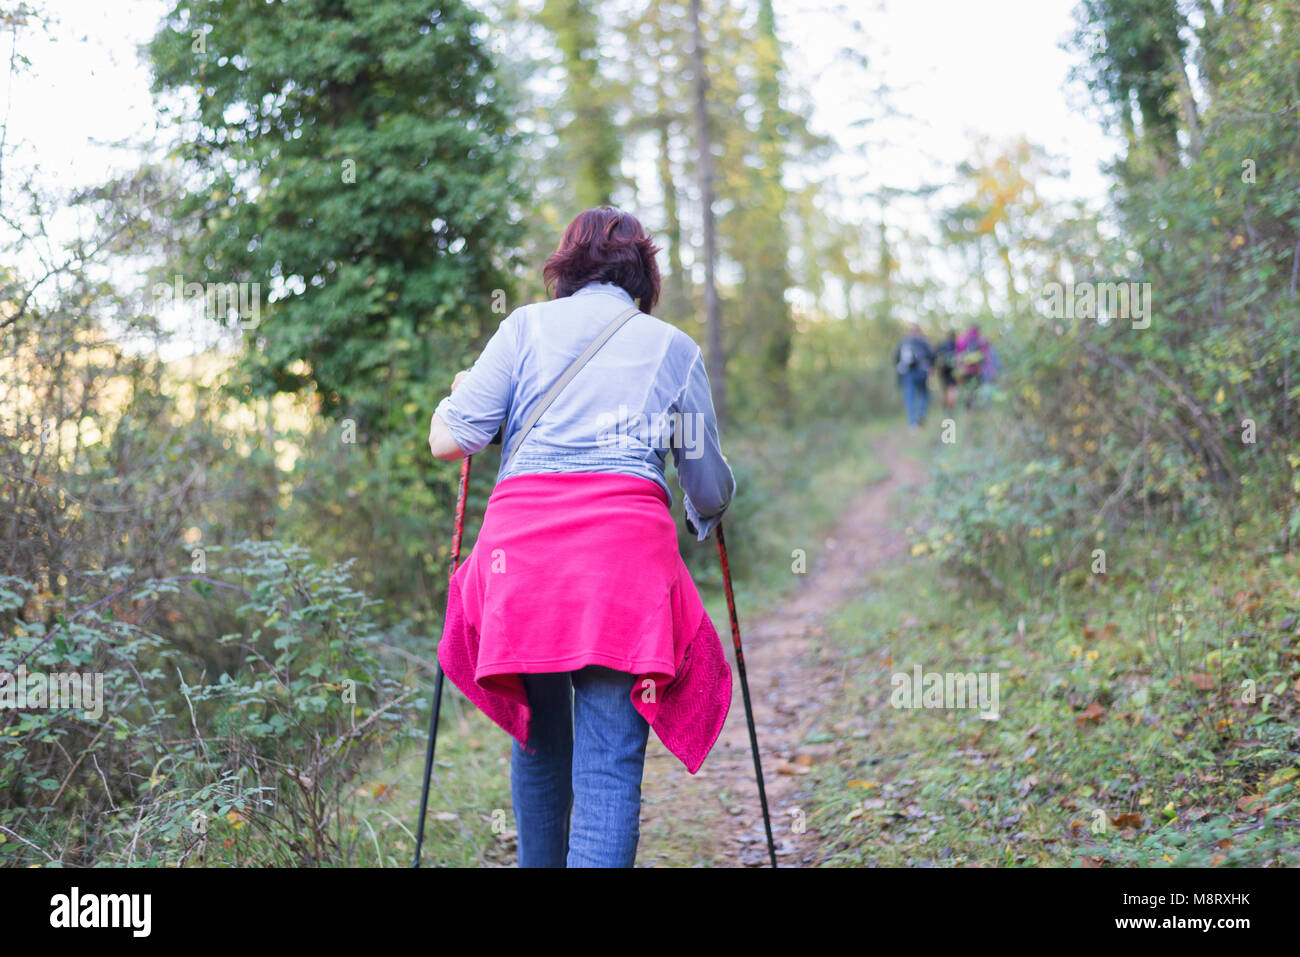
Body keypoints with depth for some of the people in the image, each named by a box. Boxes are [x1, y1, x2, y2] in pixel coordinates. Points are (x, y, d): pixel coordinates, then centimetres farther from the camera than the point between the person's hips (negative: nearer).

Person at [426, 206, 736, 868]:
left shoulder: (527, 325, 15)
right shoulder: (674, 347, 18)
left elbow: (449, 441, 8)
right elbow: (710, 488, 21)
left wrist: (454, 395, 30)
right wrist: (709, 514, 45)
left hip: (521, 539, 1)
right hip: (628, 542, -1)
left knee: (537, 738, 18)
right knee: (609, 757, -4)